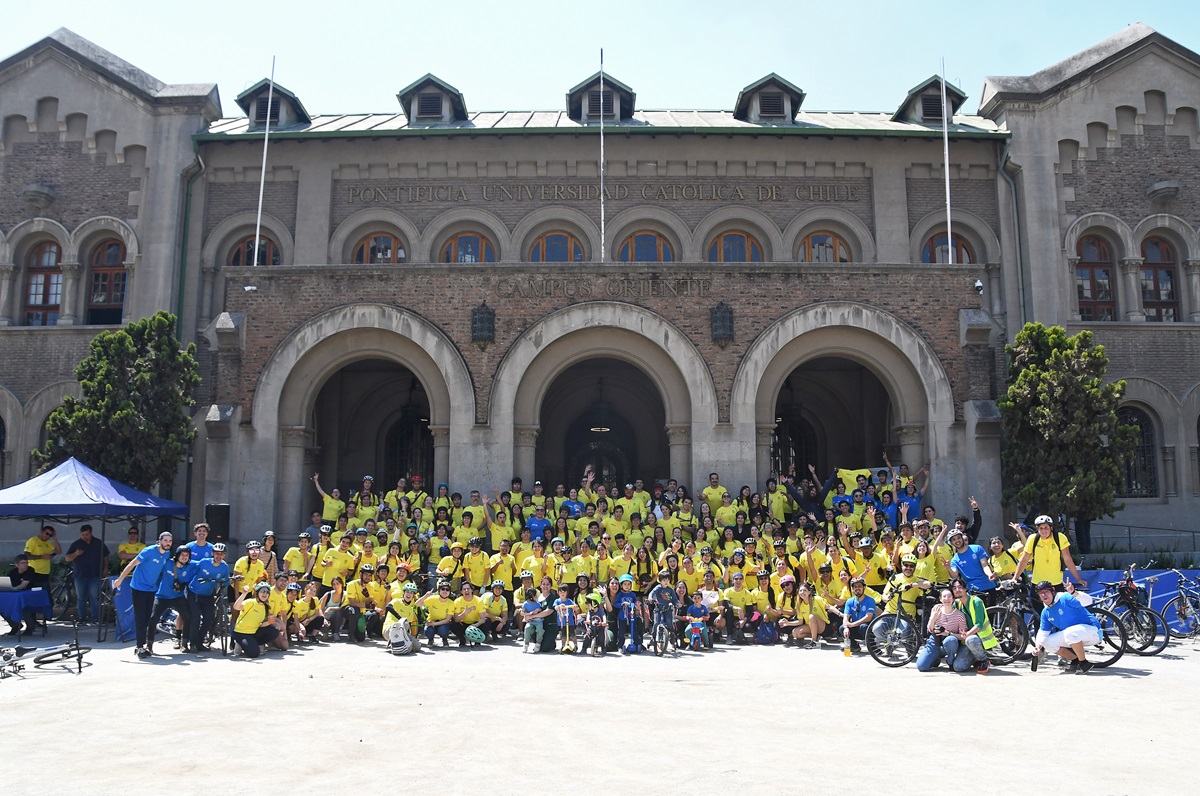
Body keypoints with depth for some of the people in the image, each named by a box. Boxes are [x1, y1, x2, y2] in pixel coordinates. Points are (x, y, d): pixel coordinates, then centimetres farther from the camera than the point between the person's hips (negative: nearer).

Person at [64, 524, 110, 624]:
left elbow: (105, 556, 16)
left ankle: (95, 618, -2)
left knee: (94, 597, -5)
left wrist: (105, 568, 7)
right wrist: (75, 554, -17)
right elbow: (67, 558, 2)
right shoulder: (75, 544, 4)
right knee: (81, 598, 4)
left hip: (95, 575, -1)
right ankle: (82, 619, 10)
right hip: (80, 575, 1)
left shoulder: (99, 543, 5)